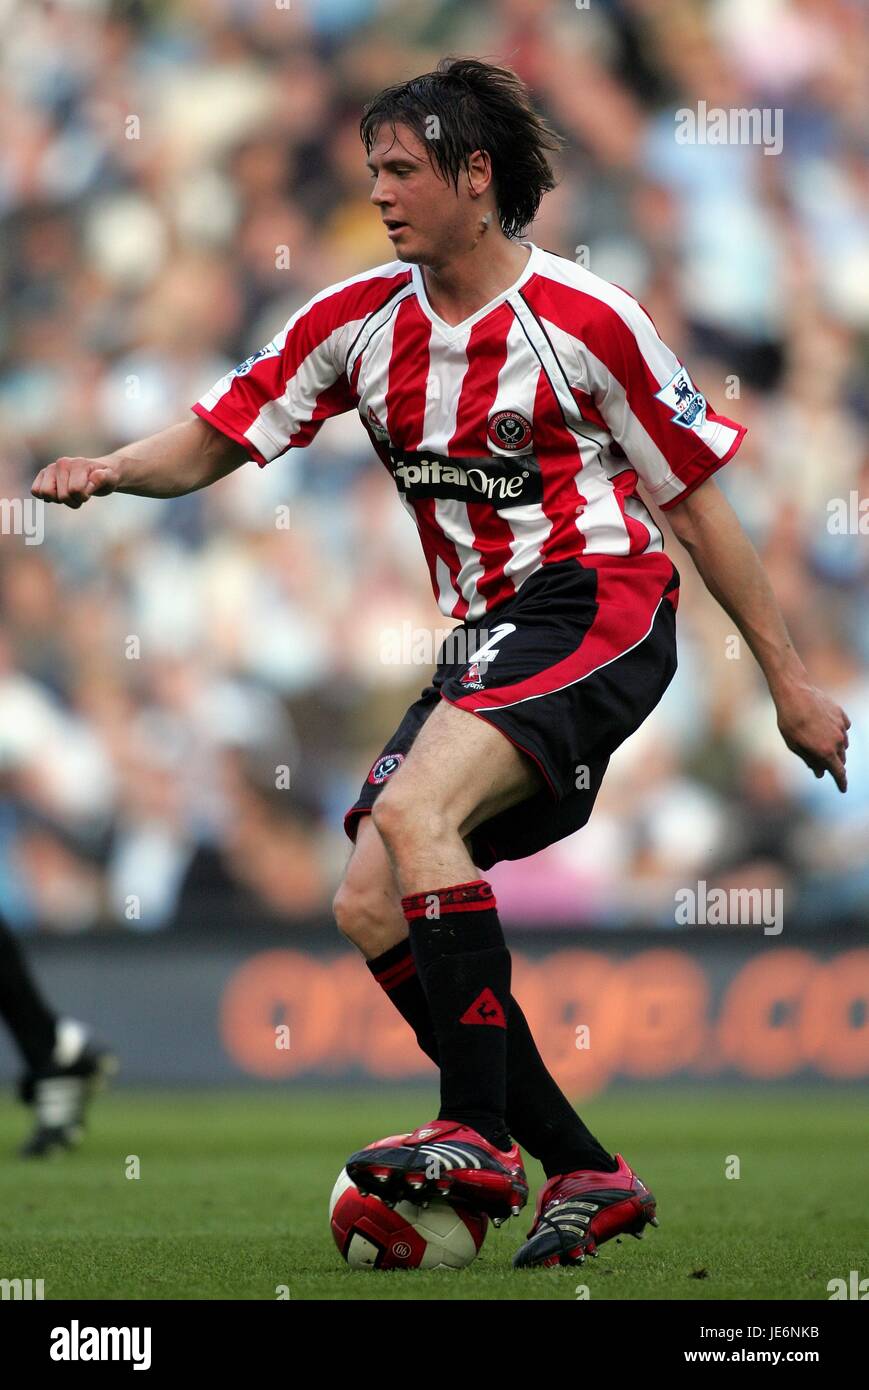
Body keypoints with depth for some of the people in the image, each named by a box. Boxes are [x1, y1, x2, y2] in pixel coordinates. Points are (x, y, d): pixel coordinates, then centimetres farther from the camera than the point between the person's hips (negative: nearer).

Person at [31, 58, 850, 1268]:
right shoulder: (361, 320, 7)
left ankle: (478, 1135, -27)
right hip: (485, 637, 7)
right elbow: (216, 439, 10)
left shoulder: (583, 318, -8)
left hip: (597, 606, -7)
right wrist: (113, 470, -13)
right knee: (370, 909, -4)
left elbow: (697, 499, -2)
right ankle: (584, 1172, 2)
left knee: (414, 808, -28)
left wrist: (790, 680, 1)